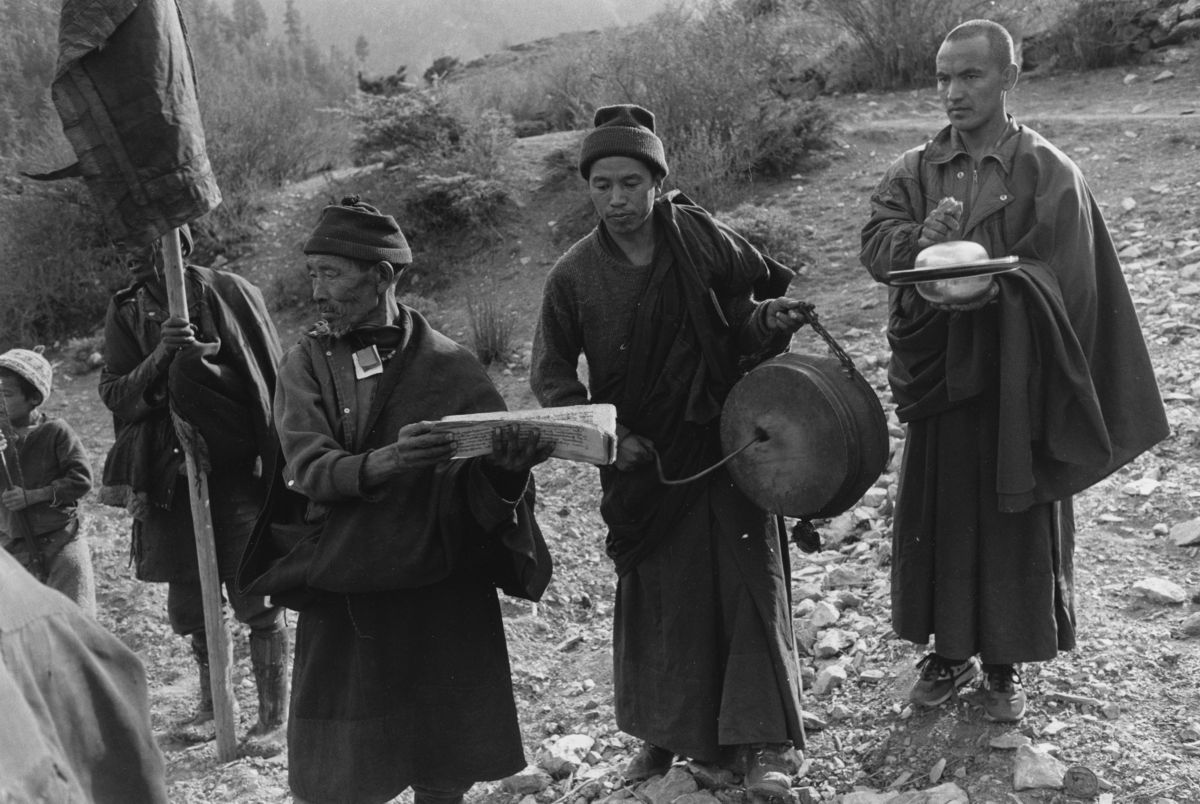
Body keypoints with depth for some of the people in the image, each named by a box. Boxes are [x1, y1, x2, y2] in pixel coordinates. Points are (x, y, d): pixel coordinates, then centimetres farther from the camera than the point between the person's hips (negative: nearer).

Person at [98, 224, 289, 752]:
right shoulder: (126, 313, 6)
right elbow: (113, 395, -1)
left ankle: (273, 718, 13)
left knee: (256, 600, 0)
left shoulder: (230, 293, -4)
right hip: (170, 477, 4)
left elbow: (274, 382, -1)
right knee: (189, 604, 13)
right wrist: (159, 357, -19)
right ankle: (212, 704, 34)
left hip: (240, 471, -4)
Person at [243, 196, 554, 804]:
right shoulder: (305, 364, 4)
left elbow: (485, 491, -4)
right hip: (339, 600, 1)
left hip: (441, 599, 0)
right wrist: (380, 464, -31)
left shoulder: (449, 366, 0)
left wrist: (505, 469, -28)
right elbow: (306, 468, -11)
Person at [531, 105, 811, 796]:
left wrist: (769, 318, -14)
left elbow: (767, 290, 10)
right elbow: (552, 374, 2)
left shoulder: (704, 240, -7)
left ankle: (765, 740, 8)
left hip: (726, 440, -1)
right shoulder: (575, 274, -5)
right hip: (641, 456, 1)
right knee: (655, 590, 9)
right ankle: (667, 731, 28)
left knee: (750, 577, -2)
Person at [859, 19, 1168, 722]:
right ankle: (950, 650, 29)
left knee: (1016, 518, 7)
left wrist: (982, 281, -27)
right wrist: (920, 240, -29)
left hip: (1015, 383, -3)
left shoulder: (1049, 172, -5)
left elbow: (1053, 277, -11)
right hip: (936, 375, 3)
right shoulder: (914, 171, 5)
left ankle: (1007, 660, 25)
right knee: (938, 514, 10)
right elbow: (876, 243, -8)